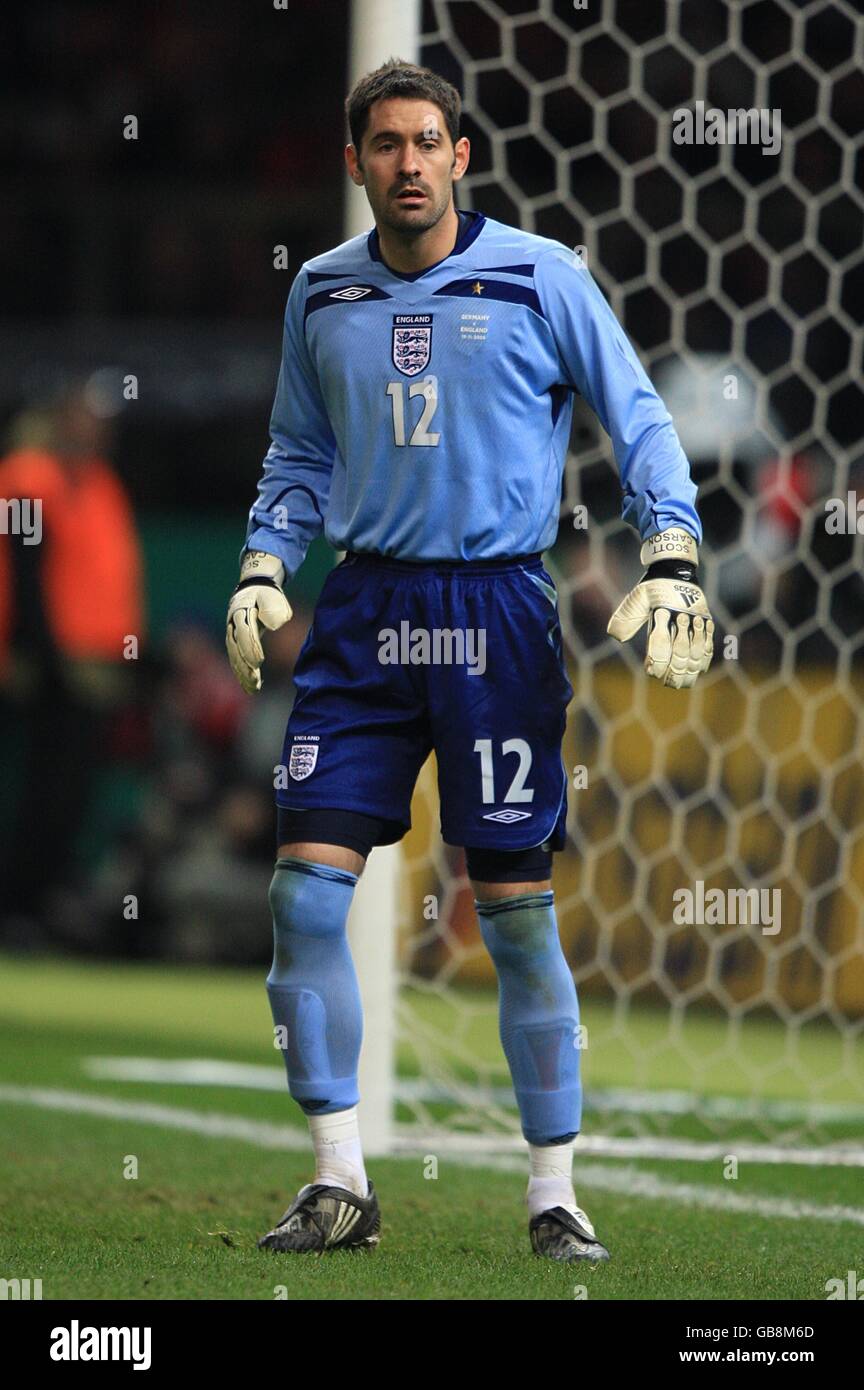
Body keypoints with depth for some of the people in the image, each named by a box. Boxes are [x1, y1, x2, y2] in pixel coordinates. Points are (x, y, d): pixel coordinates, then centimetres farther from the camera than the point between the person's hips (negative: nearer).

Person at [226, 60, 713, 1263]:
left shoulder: (540, 278, -1)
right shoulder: (322, 294, 10)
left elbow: (638, 421, 3)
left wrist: (672, 563, -8)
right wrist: (262, 572, 6)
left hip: (497, 614, -3)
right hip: (364, 611, 3)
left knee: (516, 913, -1)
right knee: (306, 891, -7)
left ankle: (554, 1195, 9)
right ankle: (339, 1184, 2)